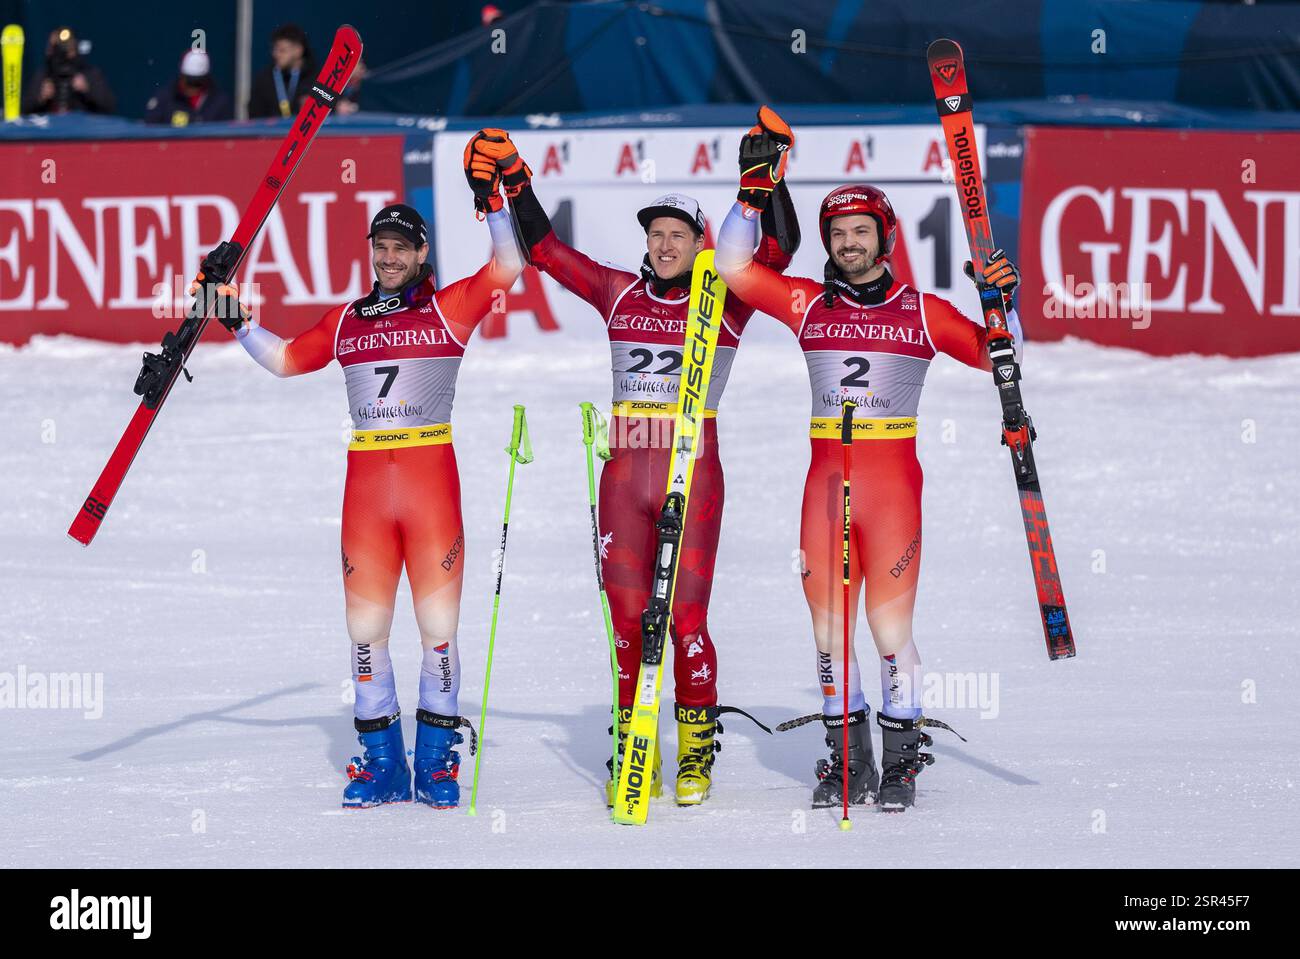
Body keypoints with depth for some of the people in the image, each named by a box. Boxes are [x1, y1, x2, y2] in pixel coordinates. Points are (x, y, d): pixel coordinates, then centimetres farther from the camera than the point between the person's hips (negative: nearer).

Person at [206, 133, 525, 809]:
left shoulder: (448, 310, 3)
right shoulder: (345, 321, 14)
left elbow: (506, 269, -7)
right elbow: (285, 359, 23)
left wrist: (492, 202, -14)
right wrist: (235, 320, 14)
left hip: (432, 480, -3)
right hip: (365, 484, 3)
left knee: (439, 624, -3)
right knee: (365, 626, 3)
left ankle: (438, 761, 7)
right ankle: (381, 764, 12)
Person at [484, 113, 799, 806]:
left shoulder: (725, 303, 1)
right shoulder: (620, 295, 9)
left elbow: (780, 248, -11)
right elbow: (541, 248, 11)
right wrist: (514, 182, 2)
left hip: (693, 480, -3)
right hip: (624, 478, 3)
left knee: (686, 620, -4)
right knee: (628, 621, 3)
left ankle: (697, 750, 10)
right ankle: (631, 751, 14)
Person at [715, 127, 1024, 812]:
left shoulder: (922, 312, 4)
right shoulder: (808, 303, 8)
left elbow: (997, 359, 8)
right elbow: (732, 266, 5)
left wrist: (1003, 300, -8)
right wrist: (753, 193, -2)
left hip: (893, 480, -2)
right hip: (826, 482, 3)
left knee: (889, 626, -6)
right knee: (828, 626, 4)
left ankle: (901, 761, 6)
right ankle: (847, 761, 15)